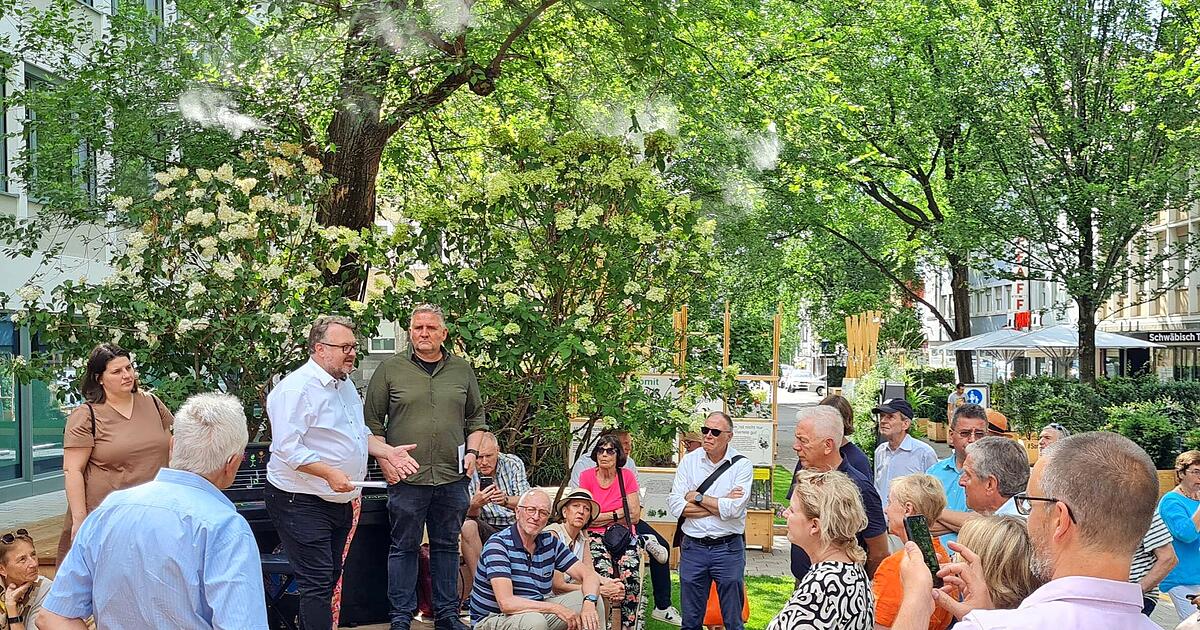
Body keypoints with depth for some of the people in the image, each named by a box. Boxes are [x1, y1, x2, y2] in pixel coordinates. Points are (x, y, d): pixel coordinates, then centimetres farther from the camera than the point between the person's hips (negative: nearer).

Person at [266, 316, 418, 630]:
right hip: (301, 502, -9)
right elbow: (287, 448, -24)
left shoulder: (345, 384, 13)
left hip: (339, 501, 9)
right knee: (317, 582, -9)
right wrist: (330, 474, -31)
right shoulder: (296, 389, -17)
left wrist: (386, 451, 10)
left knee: (329, 578, 15)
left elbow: (359, 433, 25)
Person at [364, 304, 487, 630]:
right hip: (406, 478, -3)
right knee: (404, 547, 4)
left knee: (447, 546, 12)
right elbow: (372, 421, 3)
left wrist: (472, 451, 5)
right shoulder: (390, 370, 1)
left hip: (453, 477, 3)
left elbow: (476, 418, 18)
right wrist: (385, 460, -4)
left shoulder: (462, 370, 10)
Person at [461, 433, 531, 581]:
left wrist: (506, 500, -35)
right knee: (467, 526, -31)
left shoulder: (513, 463, -3)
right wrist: (474, 505, -38)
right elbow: (470, 517, -12)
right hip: (486, 529, 0)